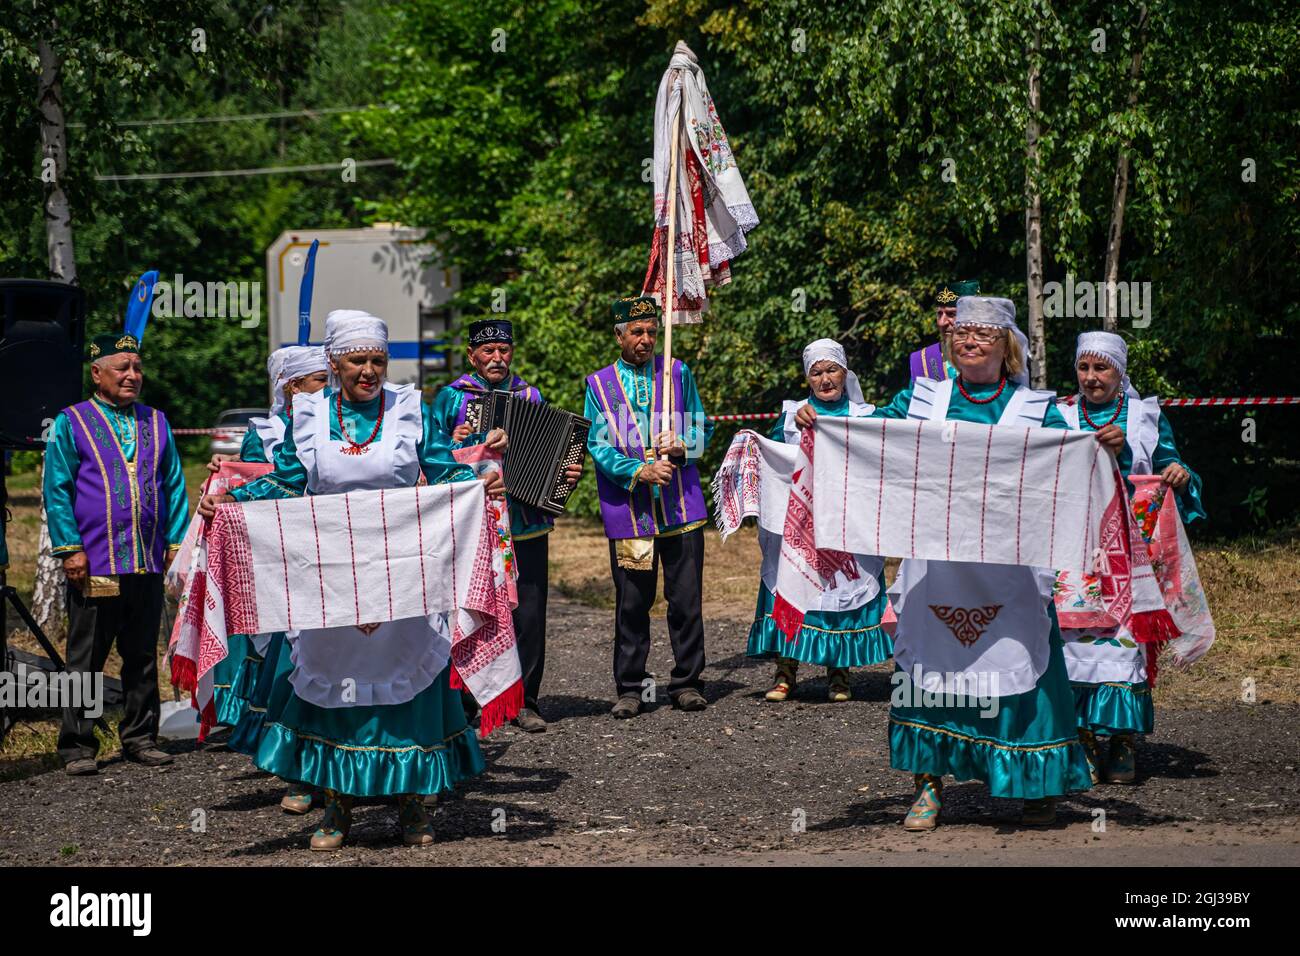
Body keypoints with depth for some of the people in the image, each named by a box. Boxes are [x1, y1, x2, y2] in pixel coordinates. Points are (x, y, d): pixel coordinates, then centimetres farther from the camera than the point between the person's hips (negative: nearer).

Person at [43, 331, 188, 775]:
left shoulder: (156, 423, 13)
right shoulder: (71, 423, 2)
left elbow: (174, 486, 15)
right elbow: (57, 490, -2)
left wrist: (176, 541, 6)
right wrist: (70, 549, -9)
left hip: (149, 564, 4)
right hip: (93, 566, -4)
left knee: (143, 656, 10)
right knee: (85, 659, 1)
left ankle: (140, 738, 18)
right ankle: (77, 747, 5)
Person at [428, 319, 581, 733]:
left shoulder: (530, 397, 13)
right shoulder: (450, 398, 6)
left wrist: (568, 474, -4)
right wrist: (453, 445, -15)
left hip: (526, 524, 2)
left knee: (529, 614, -1)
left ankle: (524, 701, 7)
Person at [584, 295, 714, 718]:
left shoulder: (678, 373, 9)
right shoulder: (599, 385, 5)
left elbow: (702, 428, 12)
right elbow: (598, 446, -1)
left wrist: (682, 447, -10)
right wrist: (641, 472, -14)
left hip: (681, 507, 1)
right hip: (627, 512, -1)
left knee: (686, 599, 2)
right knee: (632, 602, 2)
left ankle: (686, 683, 13)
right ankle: (629, 688, 11)